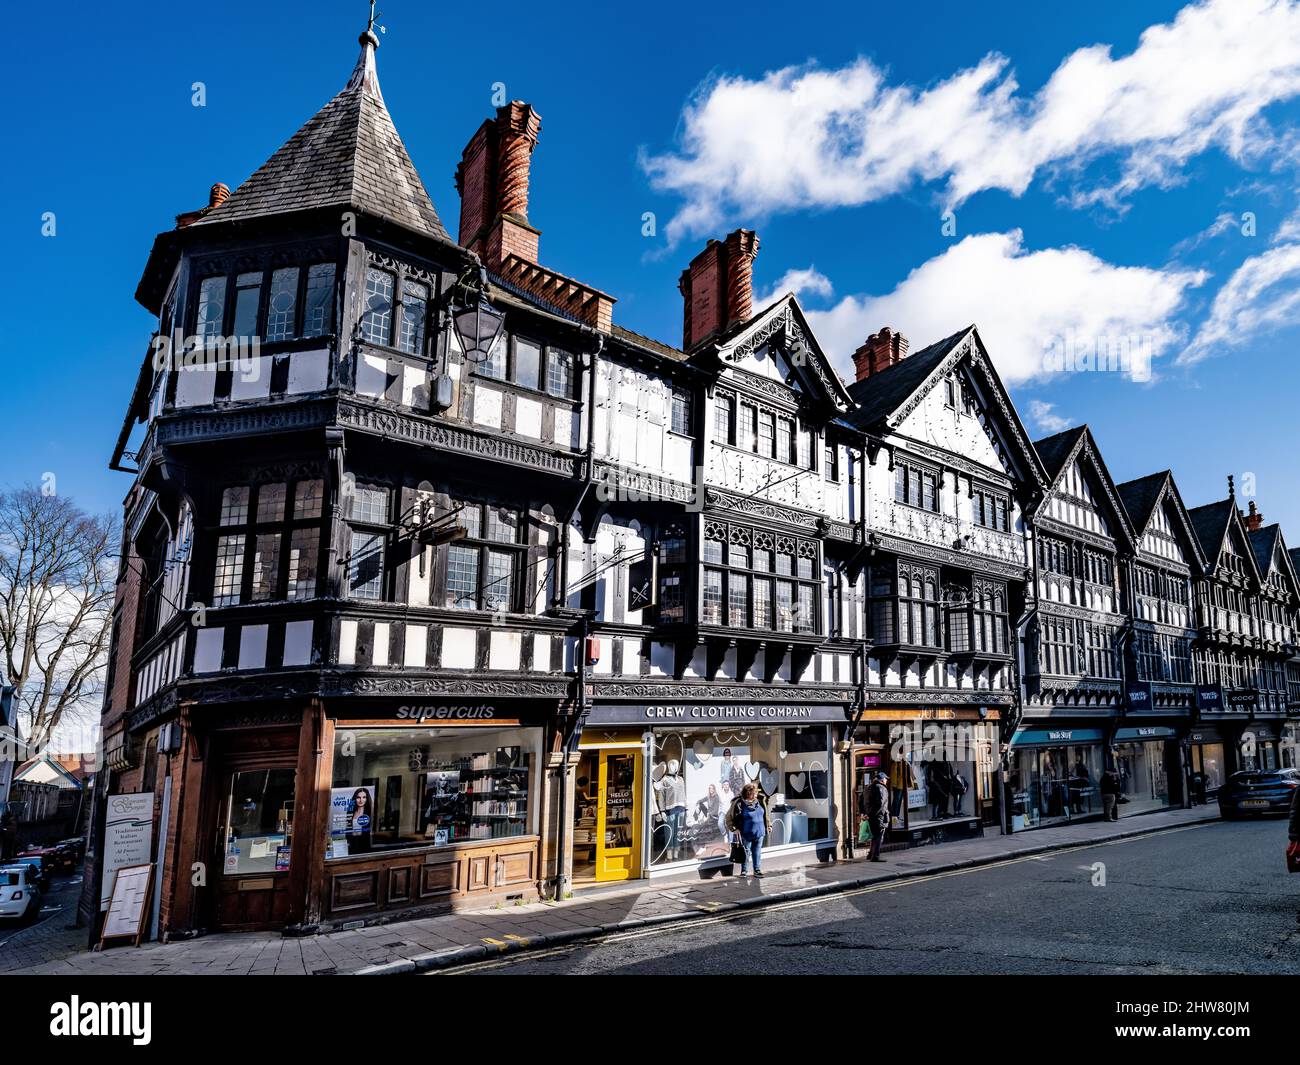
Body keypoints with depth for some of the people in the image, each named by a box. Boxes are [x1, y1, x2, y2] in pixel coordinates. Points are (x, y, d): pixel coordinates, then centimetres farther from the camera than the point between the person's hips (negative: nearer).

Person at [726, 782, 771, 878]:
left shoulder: (760, 801, 0)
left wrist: (768, 825, 16)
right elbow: (729, 818, -6)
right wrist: (734, 828, -11)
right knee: (746, 852, 6)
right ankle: (744, 871, 22)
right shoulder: (739, 804, -15)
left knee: (757, 852, 11)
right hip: (746, 834, -4)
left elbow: (765, 814, 17)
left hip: (759, 833, 4)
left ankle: (757, 870, 24)